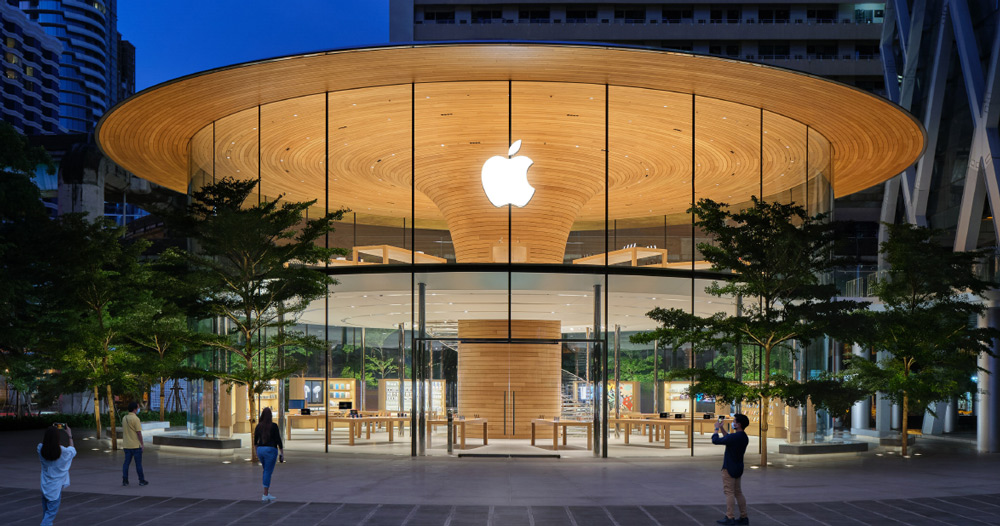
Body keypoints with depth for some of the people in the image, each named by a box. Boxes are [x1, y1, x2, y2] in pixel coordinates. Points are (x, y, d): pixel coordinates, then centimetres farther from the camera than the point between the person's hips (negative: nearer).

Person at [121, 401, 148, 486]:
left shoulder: (124, 418, 7)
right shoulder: (135, 419, -15)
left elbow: (123, 432, 14)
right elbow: (139, 433, -16)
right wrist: (141, 444, -8)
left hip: (126, 445, 6)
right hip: (136, 445, -6)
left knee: (126, 462, 9)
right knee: (138, 463, 3)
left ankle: (124, 480, 5)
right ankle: (141, 480, 10)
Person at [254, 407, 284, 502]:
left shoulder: (258, 426, 3)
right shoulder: (274, 426, -11)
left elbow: (255, 440, 10)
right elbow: (278, 440, -10)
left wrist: (257, 451, 24)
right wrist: (282, 452, -3)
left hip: (260, 450, 5)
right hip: (270, 450, -5)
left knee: (267, 471, 18)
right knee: (268, 472, -2)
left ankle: (268, 494, 17)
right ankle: (265, 496, -3)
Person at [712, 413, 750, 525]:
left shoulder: (734, 437, -22)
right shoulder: (744, 437, 7)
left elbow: (715, 440, -17)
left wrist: (716, 429, -1)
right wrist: (722, 428, 21)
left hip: (730, 469, -9)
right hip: (738, 468, 9)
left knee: (729, 492, -5)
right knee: (738, 492, 14)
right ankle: (743, 517, 16)